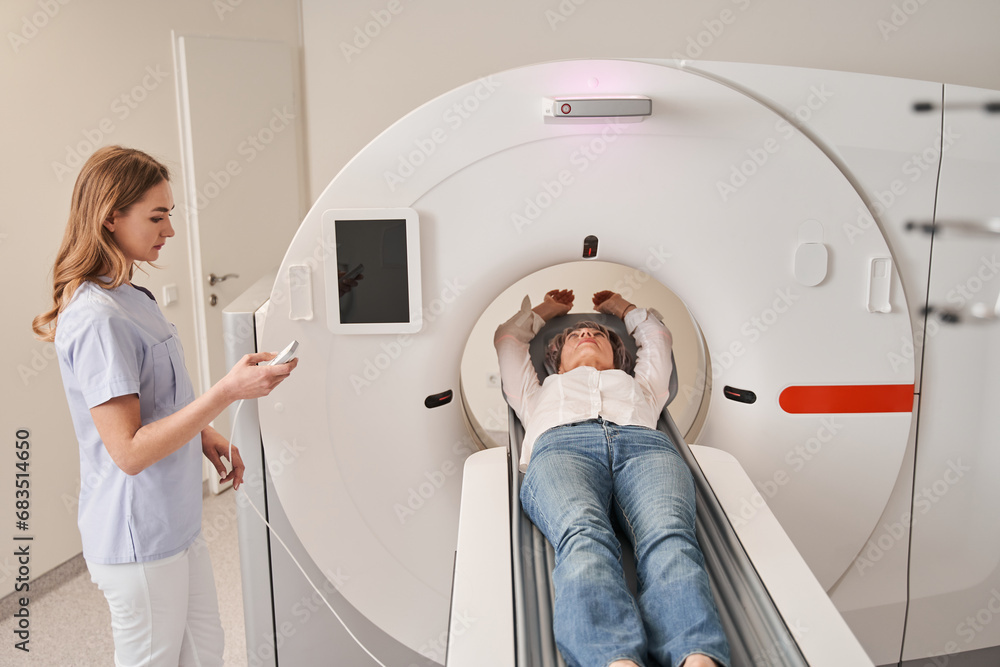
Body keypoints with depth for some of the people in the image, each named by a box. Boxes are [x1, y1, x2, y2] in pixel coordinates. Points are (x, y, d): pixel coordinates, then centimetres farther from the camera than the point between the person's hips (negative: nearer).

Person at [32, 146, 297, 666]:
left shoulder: (128, 296, 6)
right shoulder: (97, 319, -25)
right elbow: (129, 451, -26)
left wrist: (203, 434, 4)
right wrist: (228, 391, -30)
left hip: (176, 524, 9)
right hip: (138, 539, -9)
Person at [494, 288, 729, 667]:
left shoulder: (641, 386, 49)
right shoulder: (540, 392, 47)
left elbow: (657, 335, 64)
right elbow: (507, 338, 59)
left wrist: (622, 307, 79)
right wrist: (547, 309, 73)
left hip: (645, 446, 1)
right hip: (561, 446, -1)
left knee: (668, 536, -35)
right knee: (583, 537, -38)